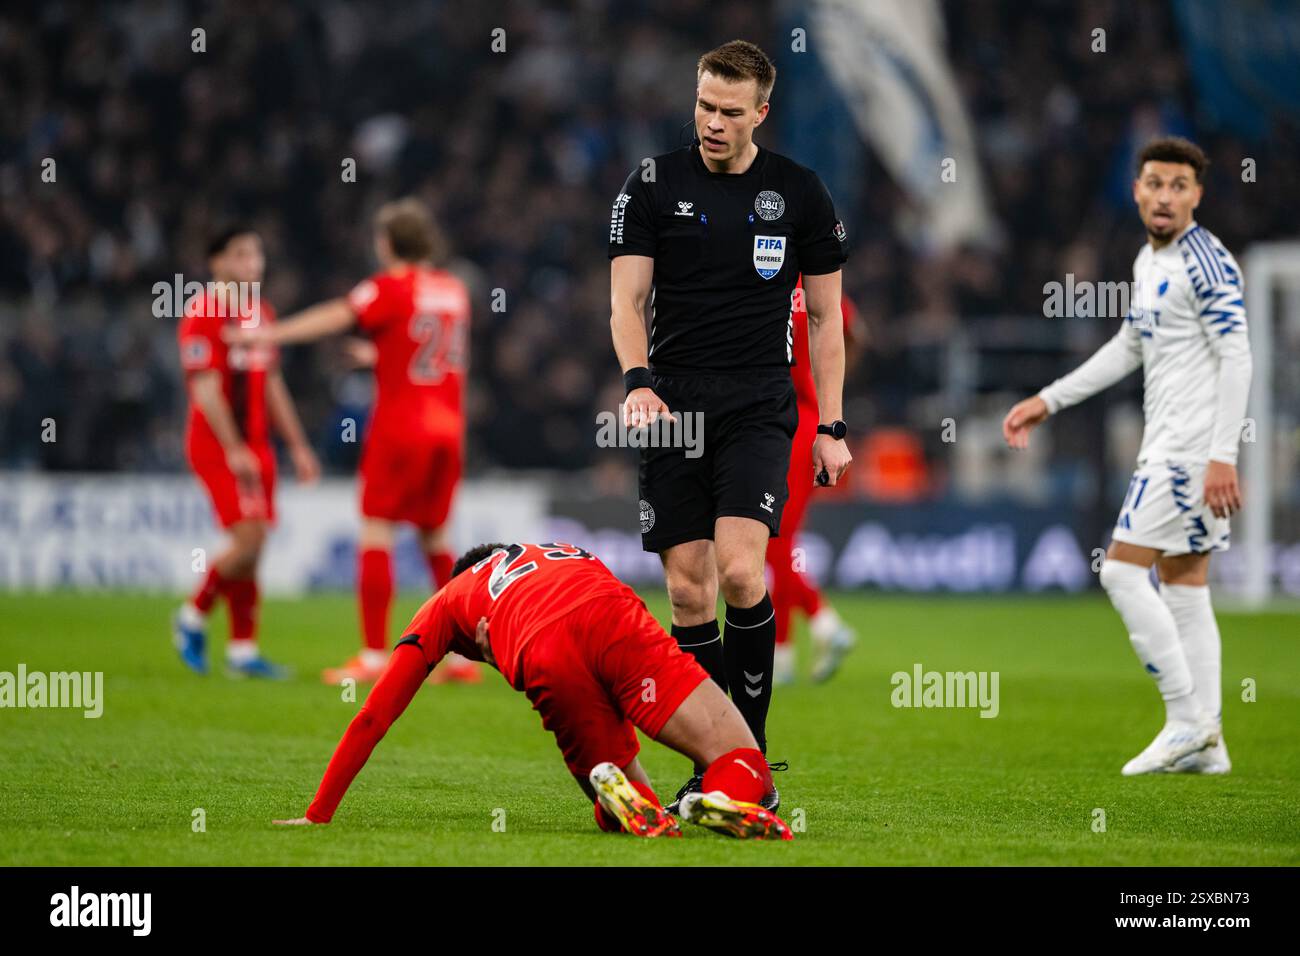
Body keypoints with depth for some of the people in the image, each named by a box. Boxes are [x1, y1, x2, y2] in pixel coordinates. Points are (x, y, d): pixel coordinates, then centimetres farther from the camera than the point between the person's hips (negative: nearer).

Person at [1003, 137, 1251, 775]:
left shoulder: (1205, 261, -13)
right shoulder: (1149, 260, 15)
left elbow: (1236, 358, -18)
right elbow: (1129, 348, 28)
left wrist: (1222, 456, -24)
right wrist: (1049, 401, 27)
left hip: (1191, 448, -9)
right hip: (1167, 445, 9)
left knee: (1123, 571, -11)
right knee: (1183, 588, 8)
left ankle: (1188, 718, -8)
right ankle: (1206, 743, 8)